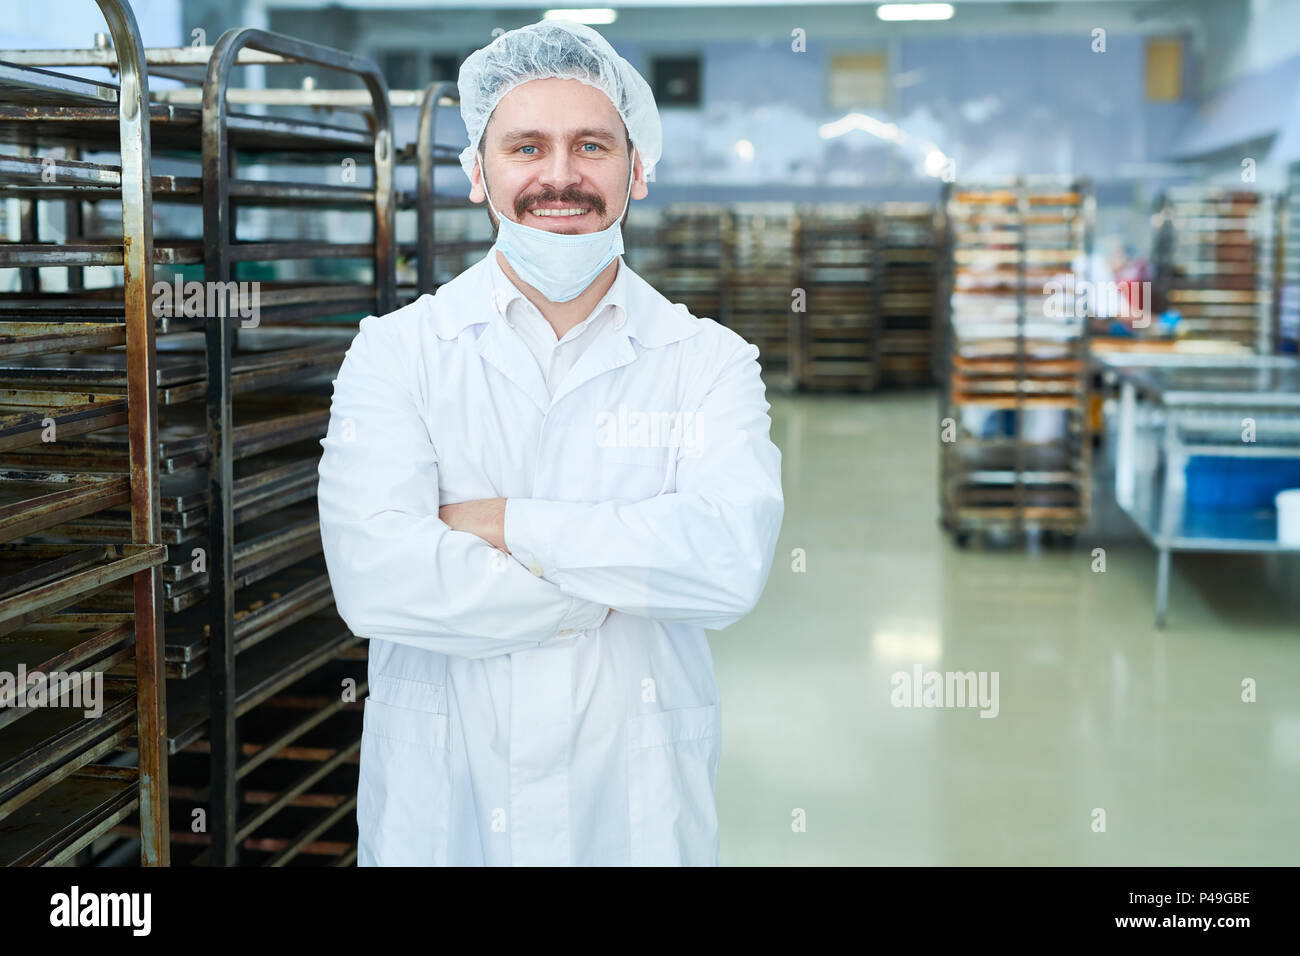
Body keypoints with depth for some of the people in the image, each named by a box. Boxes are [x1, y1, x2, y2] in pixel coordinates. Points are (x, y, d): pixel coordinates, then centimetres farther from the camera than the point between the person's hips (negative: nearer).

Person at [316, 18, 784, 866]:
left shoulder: (710, 360, -2)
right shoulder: (396, 351, -4)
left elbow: (734, 561, -19)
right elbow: (375, 579, -18)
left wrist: (506, 525, -18)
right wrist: (625, 584, -13)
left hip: (638, 817, 1)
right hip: (441, 816, 0)